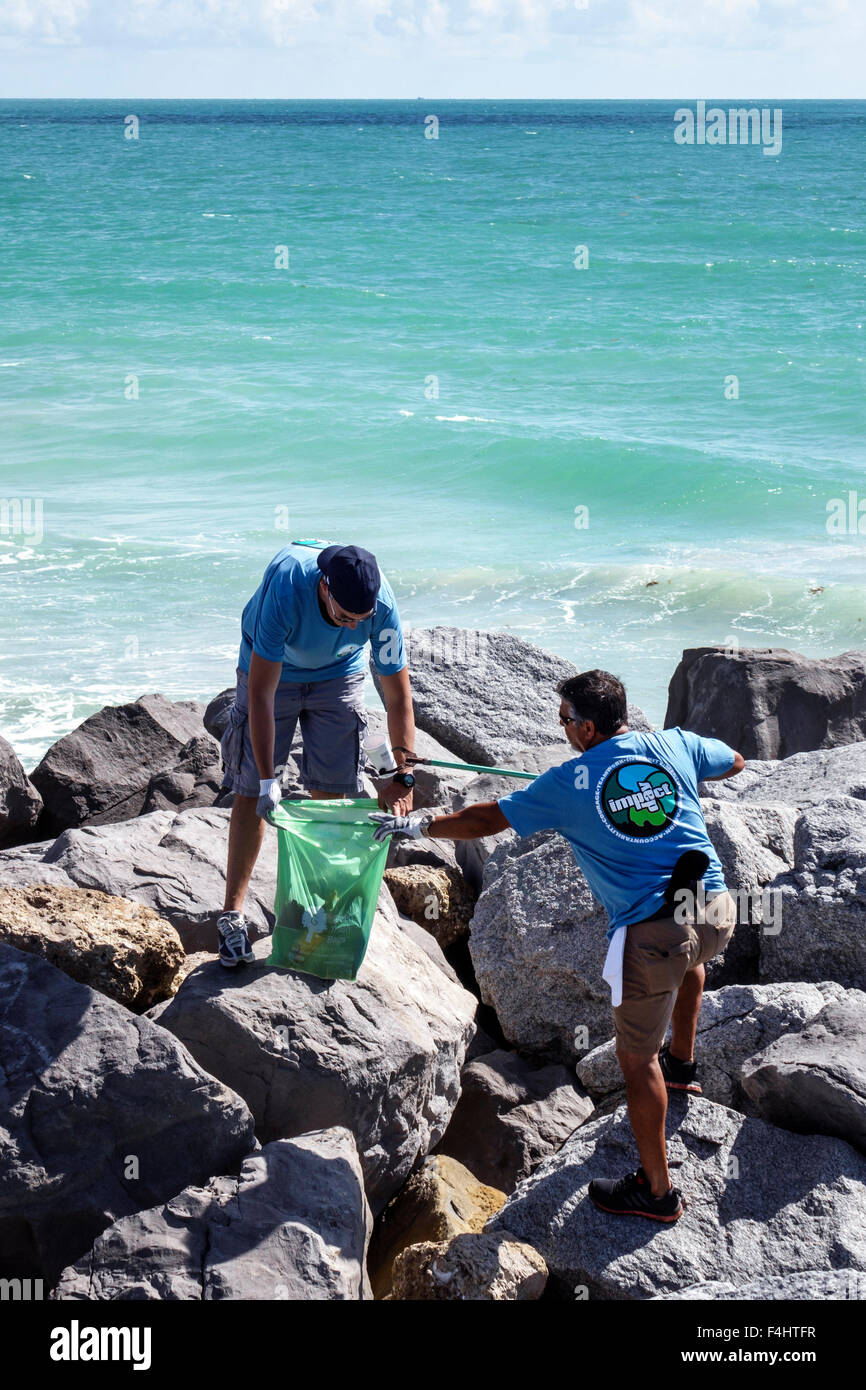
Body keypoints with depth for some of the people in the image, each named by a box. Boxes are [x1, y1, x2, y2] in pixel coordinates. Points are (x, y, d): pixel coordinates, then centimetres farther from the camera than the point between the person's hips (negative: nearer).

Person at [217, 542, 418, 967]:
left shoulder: (381, 603, -32)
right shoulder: (286, 588, -41)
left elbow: (398, 695, -21)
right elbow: (261, 693, -37)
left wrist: (402, 774, -26)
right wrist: (268, 780, -38)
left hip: (338, 675, 2)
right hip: (272, 669, -2)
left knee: (329, 792, 0)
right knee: (251, 792, -5)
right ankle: (232, 913, 2)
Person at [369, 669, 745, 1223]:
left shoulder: (568, 784, -3)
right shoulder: (676, 746, 6)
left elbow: (486, 820, 5)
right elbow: (735, 763, 27)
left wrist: (418, 824, 19)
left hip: (652, 932, -5)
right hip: (717, 911, 6)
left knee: (637, 1059, 10)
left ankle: (657, 1192, 18)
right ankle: (682, 1063, 54)